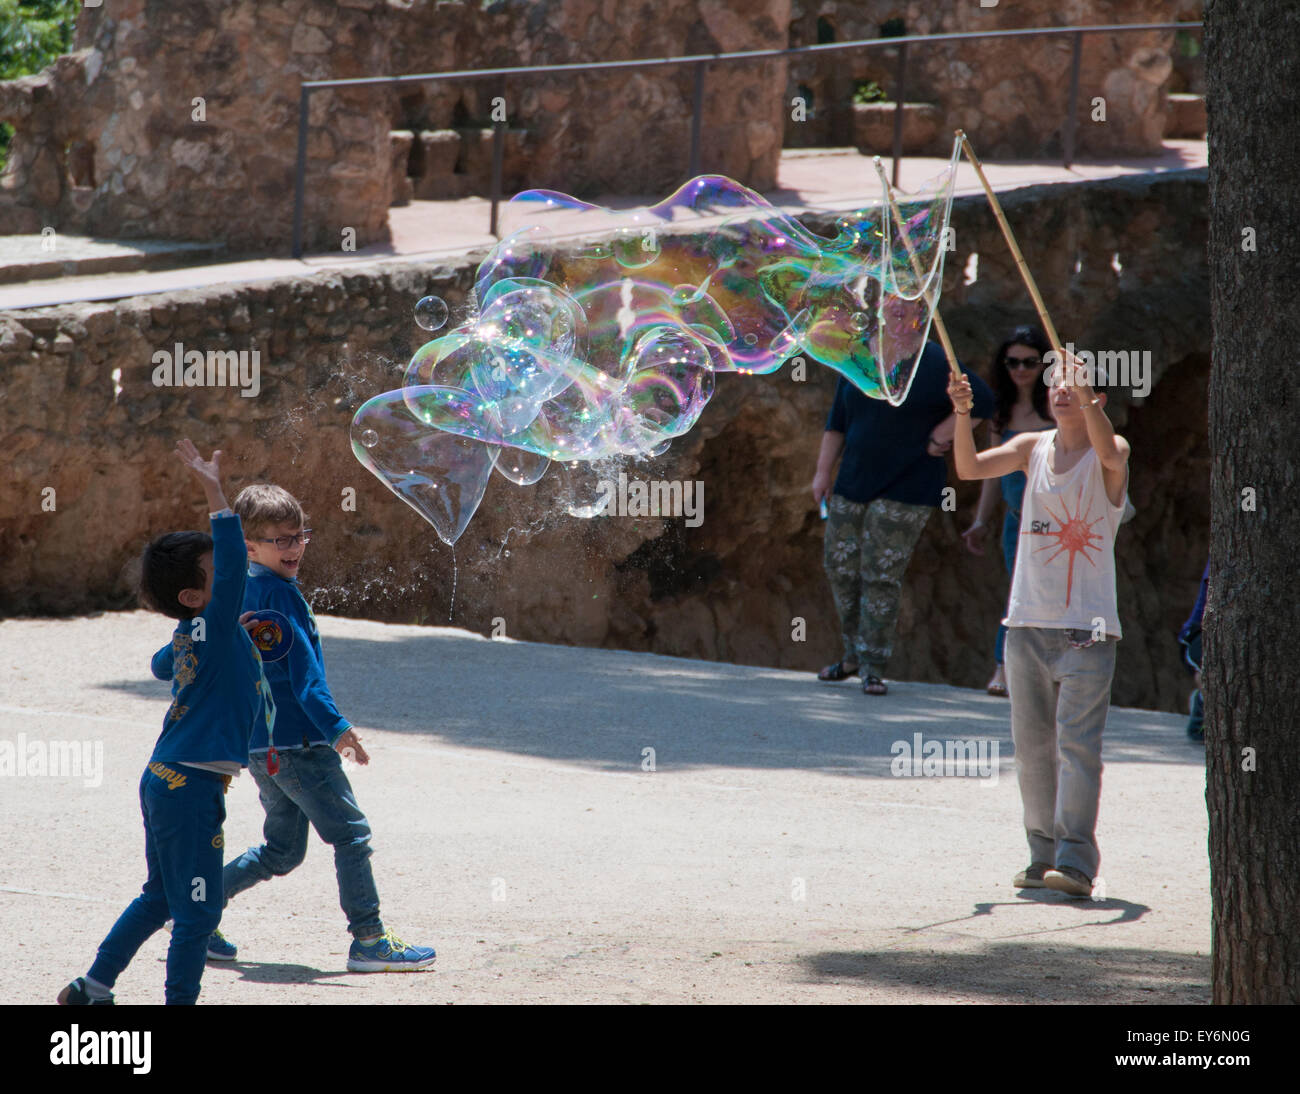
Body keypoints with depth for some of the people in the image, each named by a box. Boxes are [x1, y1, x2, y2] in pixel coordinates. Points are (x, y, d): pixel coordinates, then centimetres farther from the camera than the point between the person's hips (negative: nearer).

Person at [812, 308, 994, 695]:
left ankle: (873, 666, -1)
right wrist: (823, 471, 10)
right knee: (841, 567, 8)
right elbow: (837, 420, 13)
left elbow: (981, 401, -14)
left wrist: (939, 437, -14)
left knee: (881, 576, -8)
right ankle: (854, 653, 24)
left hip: (906, 488, -6)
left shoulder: (934, 365, -11)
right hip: (854, 482, 6)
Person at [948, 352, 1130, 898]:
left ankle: (1076, 861, -15)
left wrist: (1086, 398, -39)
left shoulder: (1110, 453, -2)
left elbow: (1109, 454, -26)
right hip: (1028, 622, 5)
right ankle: (1044, 855, 15)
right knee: (1032, 744, 7)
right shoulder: (1033, 448, 10)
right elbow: (970, 468, -1)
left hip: (1086, 626, -5)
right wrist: (963, 415, -17)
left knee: (1076, 741, -12)